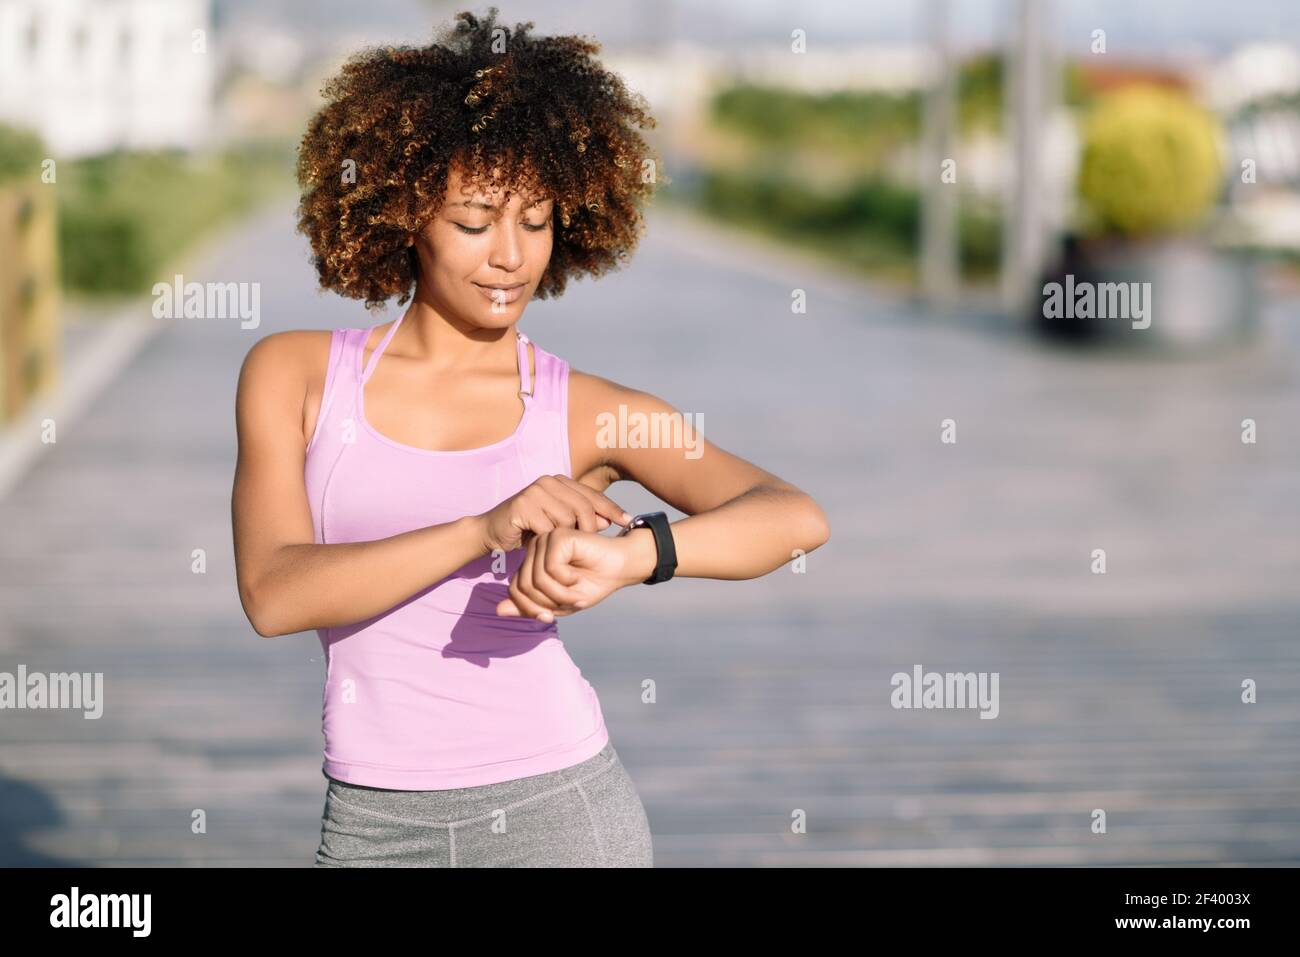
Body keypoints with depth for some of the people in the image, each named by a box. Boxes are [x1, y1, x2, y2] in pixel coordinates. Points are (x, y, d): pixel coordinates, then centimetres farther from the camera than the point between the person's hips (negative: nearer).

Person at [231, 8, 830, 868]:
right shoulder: (293, 375, 3)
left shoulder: (589, 410, 0)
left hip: (559, 804, -1)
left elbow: (797, 516, -14)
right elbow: (274, 593, -11)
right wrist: (483, 531, -24)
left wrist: (630, 554, -33)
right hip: (376, 824, 1)